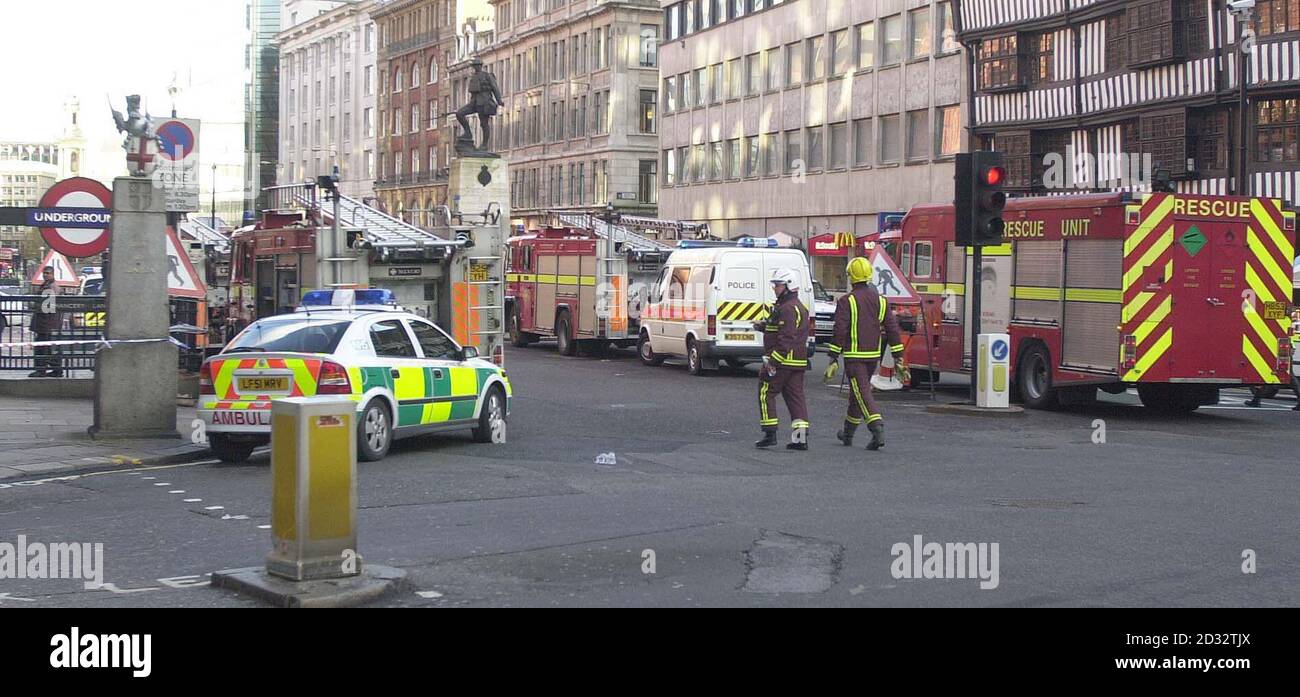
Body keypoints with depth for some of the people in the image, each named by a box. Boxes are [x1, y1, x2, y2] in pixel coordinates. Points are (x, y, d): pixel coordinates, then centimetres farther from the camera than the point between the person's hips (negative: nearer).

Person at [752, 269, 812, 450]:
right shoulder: (799, 307, 20)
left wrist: (773, 360, -24)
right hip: (798, 362, 10)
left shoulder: (788, 308, -16)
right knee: (795, 396, 7)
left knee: (766, 393, 1)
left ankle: (770, 433, -1)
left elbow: (787, 338, -23)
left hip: (782, 361, -10)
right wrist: (763, 326, 15)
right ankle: (800, 438, 1)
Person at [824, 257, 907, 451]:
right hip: (873, 355, 6)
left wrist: (834, 360, -10)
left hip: (854, 356, -6)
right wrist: (898, 358, 8)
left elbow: (840, 332, -14)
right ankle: (848, 433, 30)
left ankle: (878, 430, -25)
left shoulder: (846, 301, -10)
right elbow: (892, 329, 5)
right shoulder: (880, 300, 6)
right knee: (858, 391, 19)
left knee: (863, 393, -7)